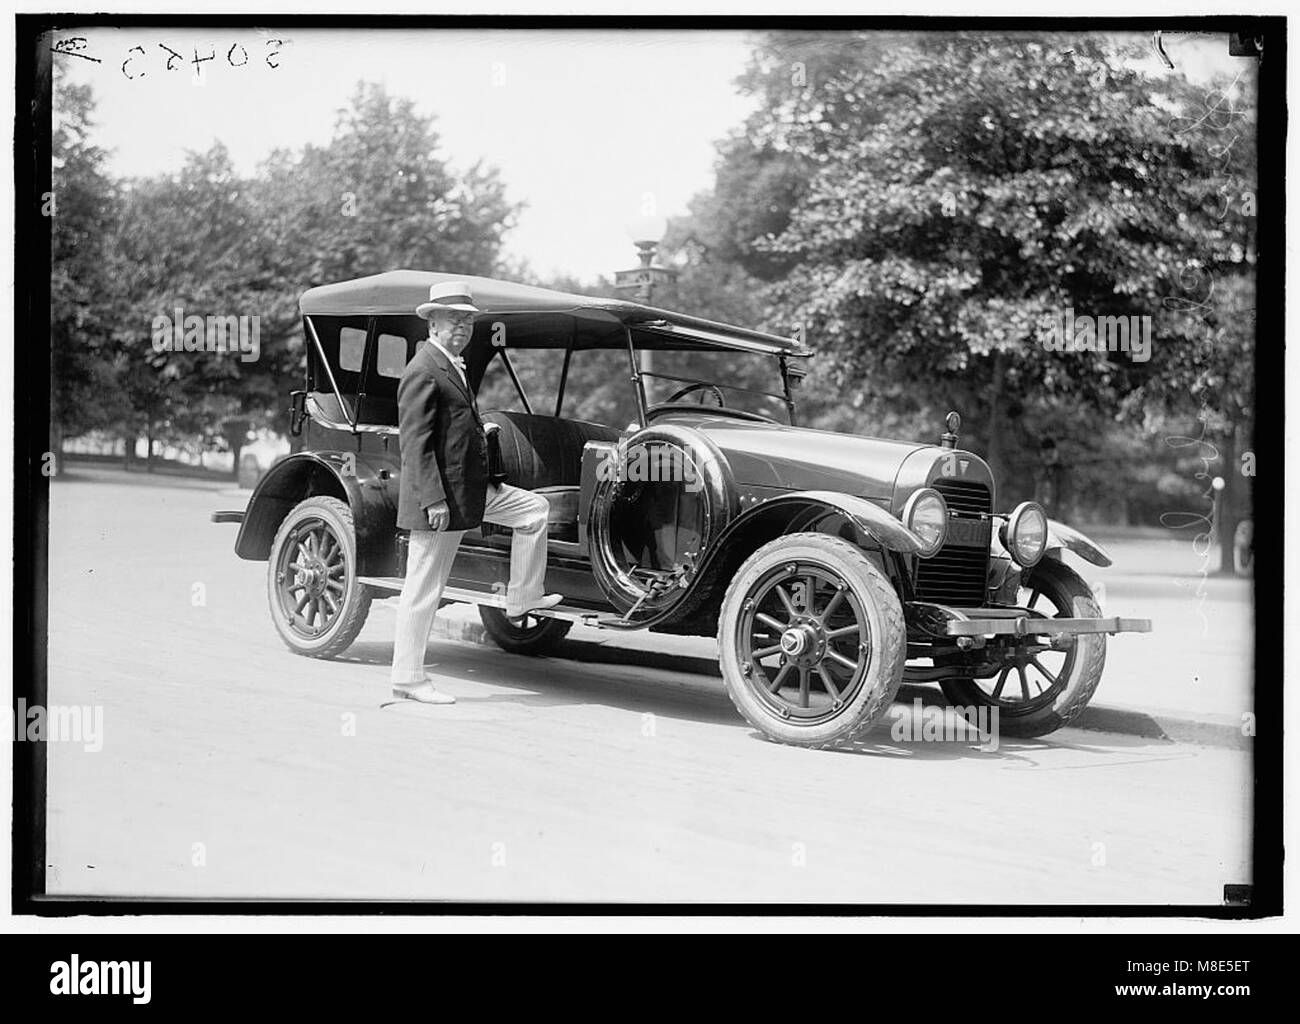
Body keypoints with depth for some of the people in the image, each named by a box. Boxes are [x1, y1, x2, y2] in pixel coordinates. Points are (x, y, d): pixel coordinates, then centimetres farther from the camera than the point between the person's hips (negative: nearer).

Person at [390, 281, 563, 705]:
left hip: (472, 487, 10)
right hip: (441, 493, -10)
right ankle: (407, 678, 6)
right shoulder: (424, 372, -17)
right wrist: (434, 500, -26)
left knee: (534, 508, 14)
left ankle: (522, 598, 19)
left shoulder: (453, 365, 15)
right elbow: (415, 444, -23)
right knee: (424, 588, -3)